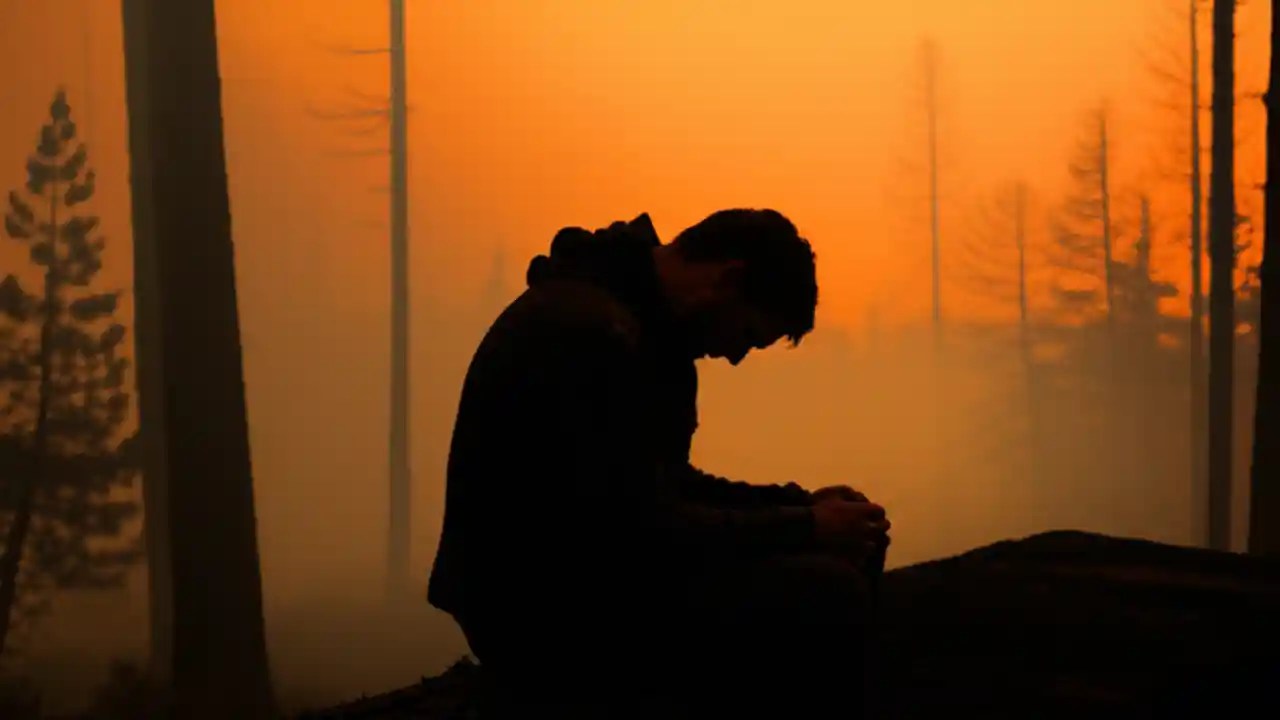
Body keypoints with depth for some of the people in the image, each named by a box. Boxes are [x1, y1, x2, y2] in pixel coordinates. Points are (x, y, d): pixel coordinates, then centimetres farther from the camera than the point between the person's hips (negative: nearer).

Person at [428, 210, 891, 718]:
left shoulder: (638, 320, 11)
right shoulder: (592, 333, -22)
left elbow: (663, 484, 19)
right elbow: (643, 531, -24)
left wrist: (798, 506, 6)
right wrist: (804, 527, -14)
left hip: (587, 577, 11)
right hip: (545, 615, -11)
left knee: (842, 556, 10)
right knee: (828, 595, -23)